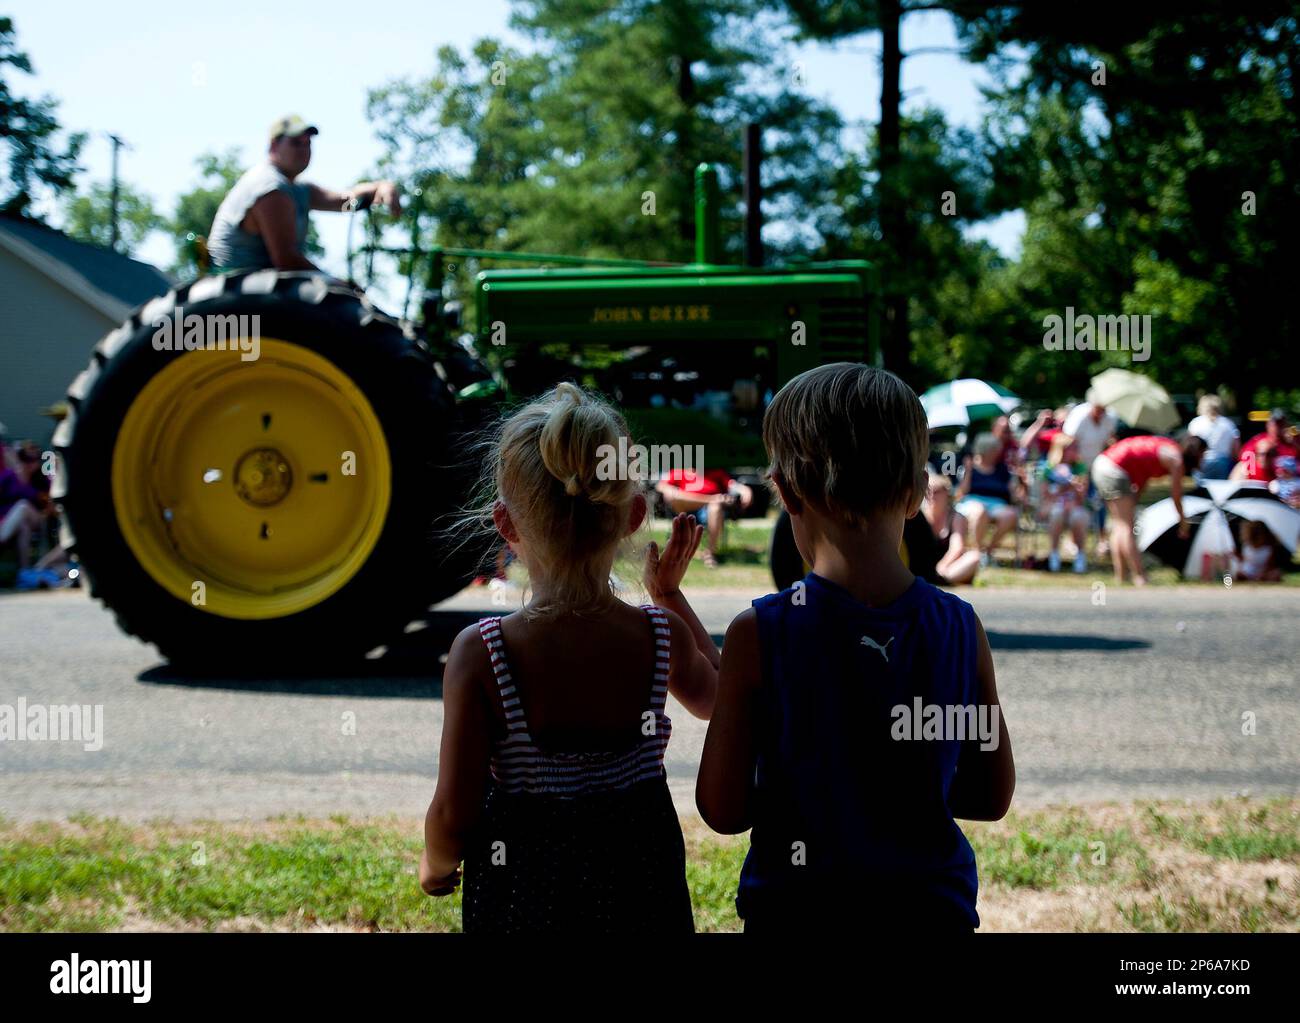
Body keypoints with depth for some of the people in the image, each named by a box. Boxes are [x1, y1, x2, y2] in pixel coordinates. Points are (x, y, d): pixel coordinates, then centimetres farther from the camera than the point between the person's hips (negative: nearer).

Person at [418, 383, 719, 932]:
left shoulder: (478, 655, -22)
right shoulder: (662, 636, -14)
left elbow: (454, 814, -15)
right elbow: (717, 696, 10)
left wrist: (436, 864, 6)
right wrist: (670, 593, 18)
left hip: (522, 896, -2)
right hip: (643, 892, 2)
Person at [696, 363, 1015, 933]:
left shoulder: (759, 634, -17)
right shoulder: (960, 626, -8)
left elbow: (722, 810, -11)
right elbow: (992, 795, 1)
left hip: (798, 907, -2)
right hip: (932, 905, 2)